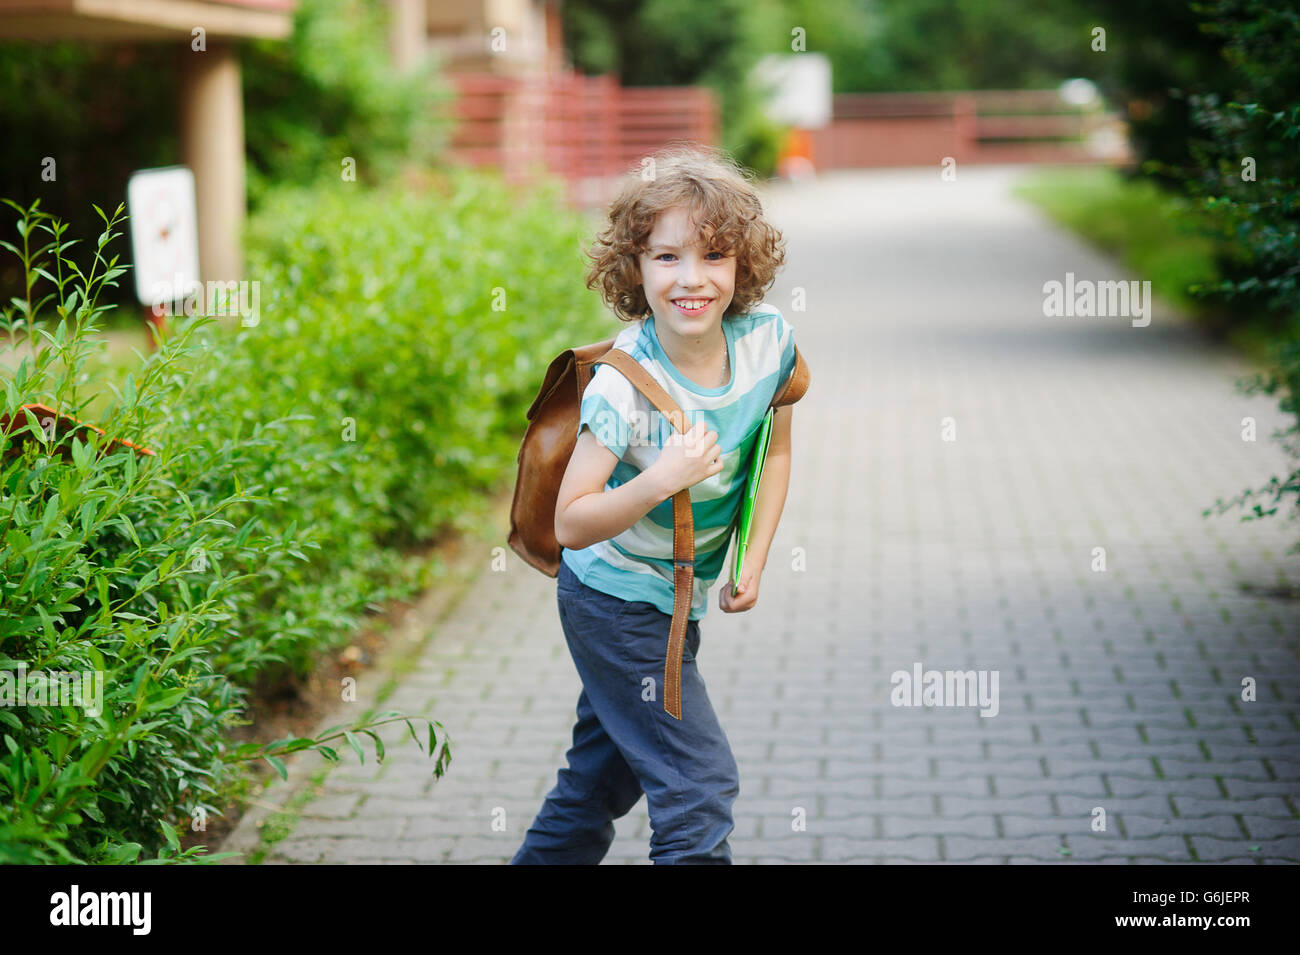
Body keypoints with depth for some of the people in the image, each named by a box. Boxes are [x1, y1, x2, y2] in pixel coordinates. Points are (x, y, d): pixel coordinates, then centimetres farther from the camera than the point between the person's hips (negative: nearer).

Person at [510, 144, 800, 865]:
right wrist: (659, 481, -41)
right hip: (617, 601, -6)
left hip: (678, 598, 6)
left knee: (603, 776, 22)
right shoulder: (624, 384, -29)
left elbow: (774, 448, 6)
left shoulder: (768, 337, -14)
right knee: (701, 783, -9)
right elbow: (569, 524, -27)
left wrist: (753, 561, 2)